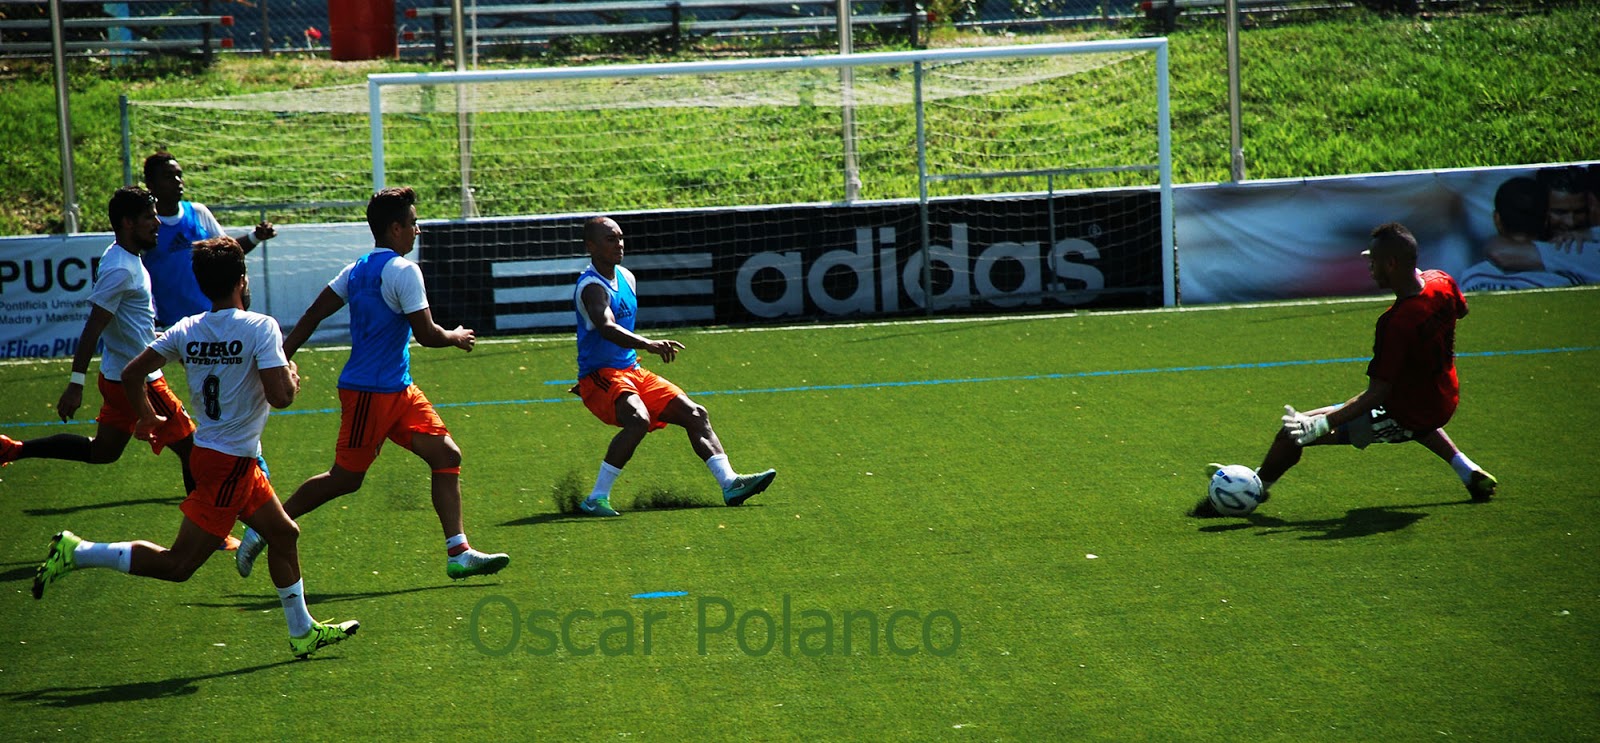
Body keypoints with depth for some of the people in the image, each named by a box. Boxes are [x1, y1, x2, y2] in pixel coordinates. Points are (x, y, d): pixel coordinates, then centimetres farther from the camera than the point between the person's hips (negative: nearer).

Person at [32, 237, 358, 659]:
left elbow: (131, 374, 3)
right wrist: (293, 378, -1)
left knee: (285, 534, 19)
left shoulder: (187, 330, 2)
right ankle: (77, 553, -5)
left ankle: (303, 632, 28)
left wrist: (147, 417, 20)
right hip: (228, 463, -8)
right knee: (177, 565, -3)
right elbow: (280, 396, -24)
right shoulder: (260, 327, -17)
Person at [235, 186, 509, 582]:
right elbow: (426, 334, -17)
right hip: (371, 391, -9)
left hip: (398, 390, 9)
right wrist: (456, 337, 3)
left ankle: (459, 553, -2)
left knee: (446, 455, 1)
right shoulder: (403, 270, -15)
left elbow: (313, 315, 9)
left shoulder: (358, 268, 11)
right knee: (345, 477, 0)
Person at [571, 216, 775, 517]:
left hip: (632, 372, 9)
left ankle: (729, 484, -2)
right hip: (600, 378, -9)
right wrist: (648, 345, -52)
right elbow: (607, 328, -37)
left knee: (695, 415, 0)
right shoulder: (592, 286, -18)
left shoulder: (626, 278, 12)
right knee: (638, 420, -34)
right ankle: (596, 499, -27)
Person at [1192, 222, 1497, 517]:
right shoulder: (1442, 281, -11)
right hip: (1445, 403, 8)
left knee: (1293, 432, -8)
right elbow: (1460, 311, 15)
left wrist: (1320, 425, -32)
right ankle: (1466, 469, 37)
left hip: (1407, 418, -8)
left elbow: (1376, 394, -30)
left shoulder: (1396, 323, -33)